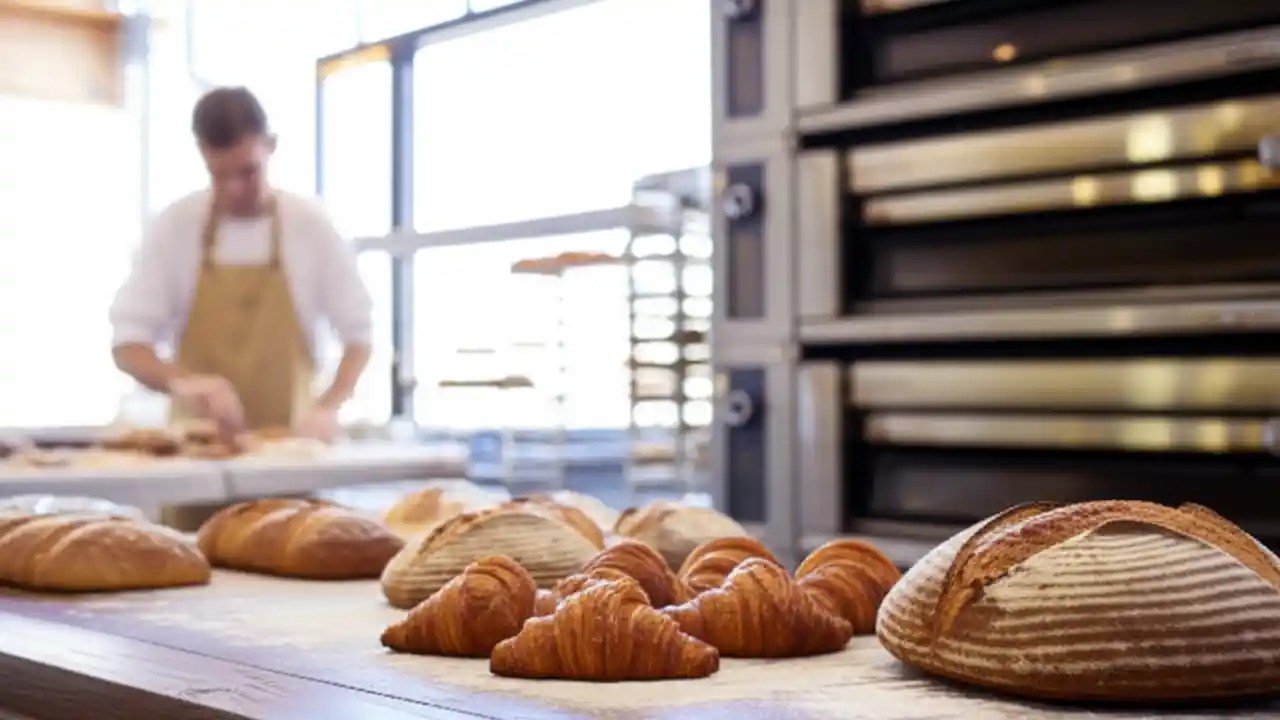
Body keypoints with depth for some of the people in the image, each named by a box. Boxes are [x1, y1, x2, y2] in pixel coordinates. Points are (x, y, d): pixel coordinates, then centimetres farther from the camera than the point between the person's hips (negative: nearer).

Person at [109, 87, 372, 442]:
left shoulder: (311, 225, -3)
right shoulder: (175, 226, -2)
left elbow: (358, 335, 3)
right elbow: (126, 344, -1)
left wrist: (329, 407, -12)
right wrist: (182, 380, -20)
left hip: (288, 439, 0)